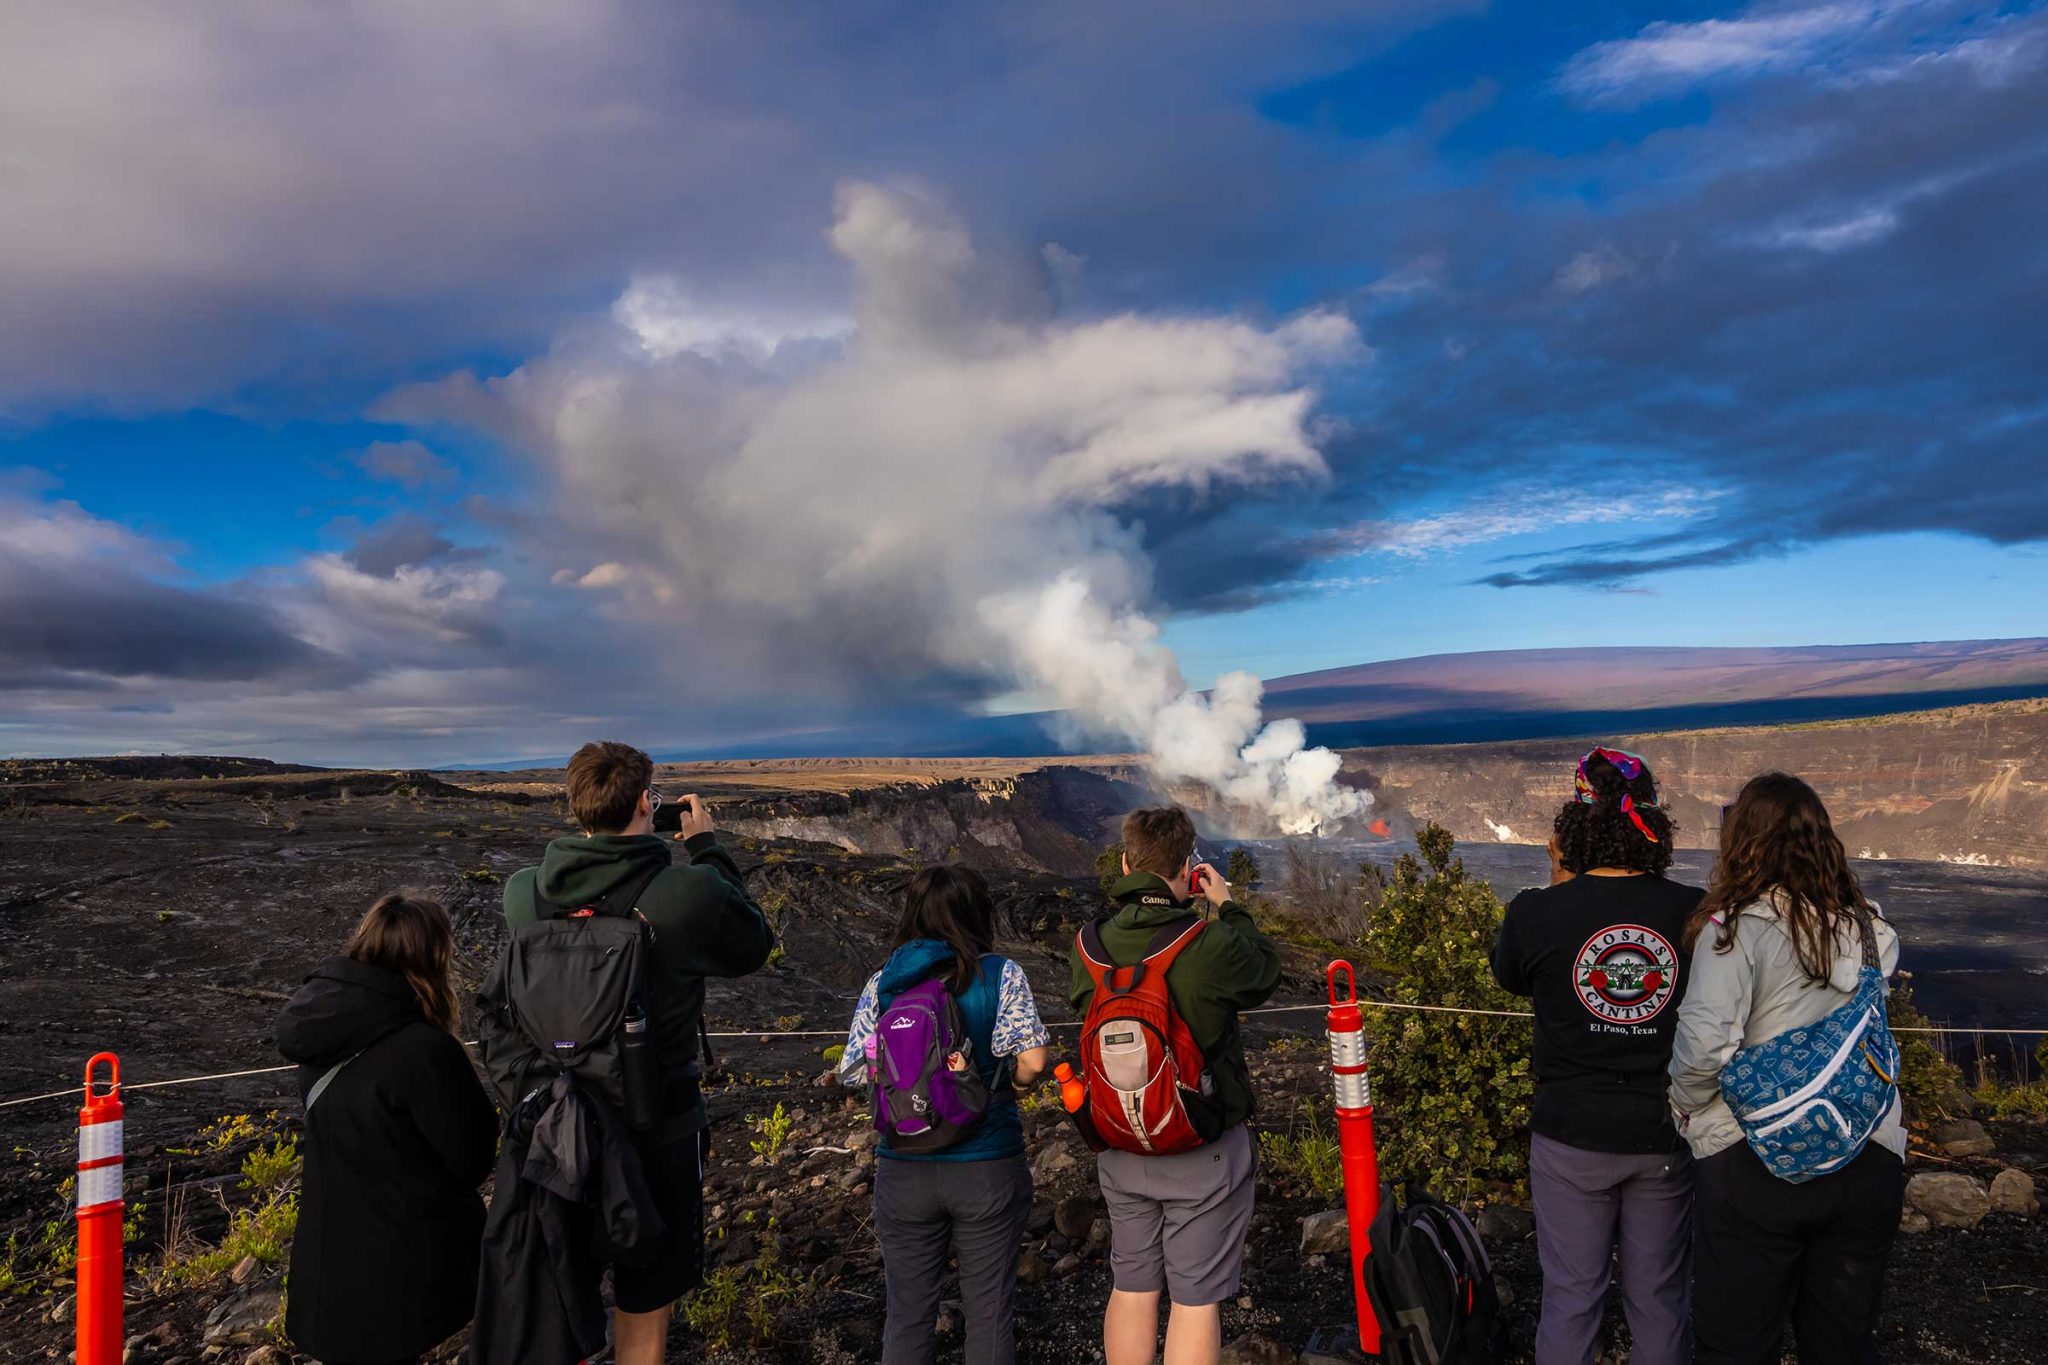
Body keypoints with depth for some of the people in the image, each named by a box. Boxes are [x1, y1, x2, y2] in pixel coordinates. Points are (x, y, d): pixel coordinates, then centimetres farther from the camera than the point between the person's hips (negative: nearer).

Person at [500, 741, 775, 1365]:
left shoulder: (524, 891, -12)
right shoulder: (688, 892, -24)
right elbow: (753, 945, -4)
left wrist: (592, 840, 7)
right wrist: (706, 848, 2)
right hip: (658, 1132, -4)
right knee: (644, 1312, 15)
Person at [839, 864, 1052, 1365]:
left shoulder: (883, 981, -3)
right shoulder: (1001, 975, -9)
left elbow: (854, 1072, -2)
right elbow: (1032, 1061, -16)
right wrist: (1002, 1087, 5)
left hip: (903, 1170, 2)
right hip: (988, 1169, -2)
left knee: (907, 1314, 17)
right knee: (989, 1313, 13)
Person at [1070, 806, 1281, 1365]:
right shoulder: (1213, 943, -22)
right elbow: (1266, 974, -3)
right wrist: (1228, 909, 9)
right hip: (1204, 1151, -4)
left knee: (1131, 1289, 19)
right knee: (1195, 1299, 8)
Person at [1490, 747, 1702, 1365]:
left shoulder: (1535, 913, -17)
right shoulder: (1695, 910, -12)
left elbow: (1509, 976, 5)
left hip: (1572, 1135, -2)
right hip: (1667, 1136, 2)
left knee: (1570, 1298, 13)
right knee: (1659, 1297, 19)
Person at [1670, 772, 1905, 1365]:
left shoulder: (1738, 926, -13)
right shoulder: (1873, 928, 3)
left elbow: (1707, 1044, -19)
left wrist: (1684, 1104, -3)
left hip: (1756, 1161, -5)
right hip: (1870, 1162, 5)